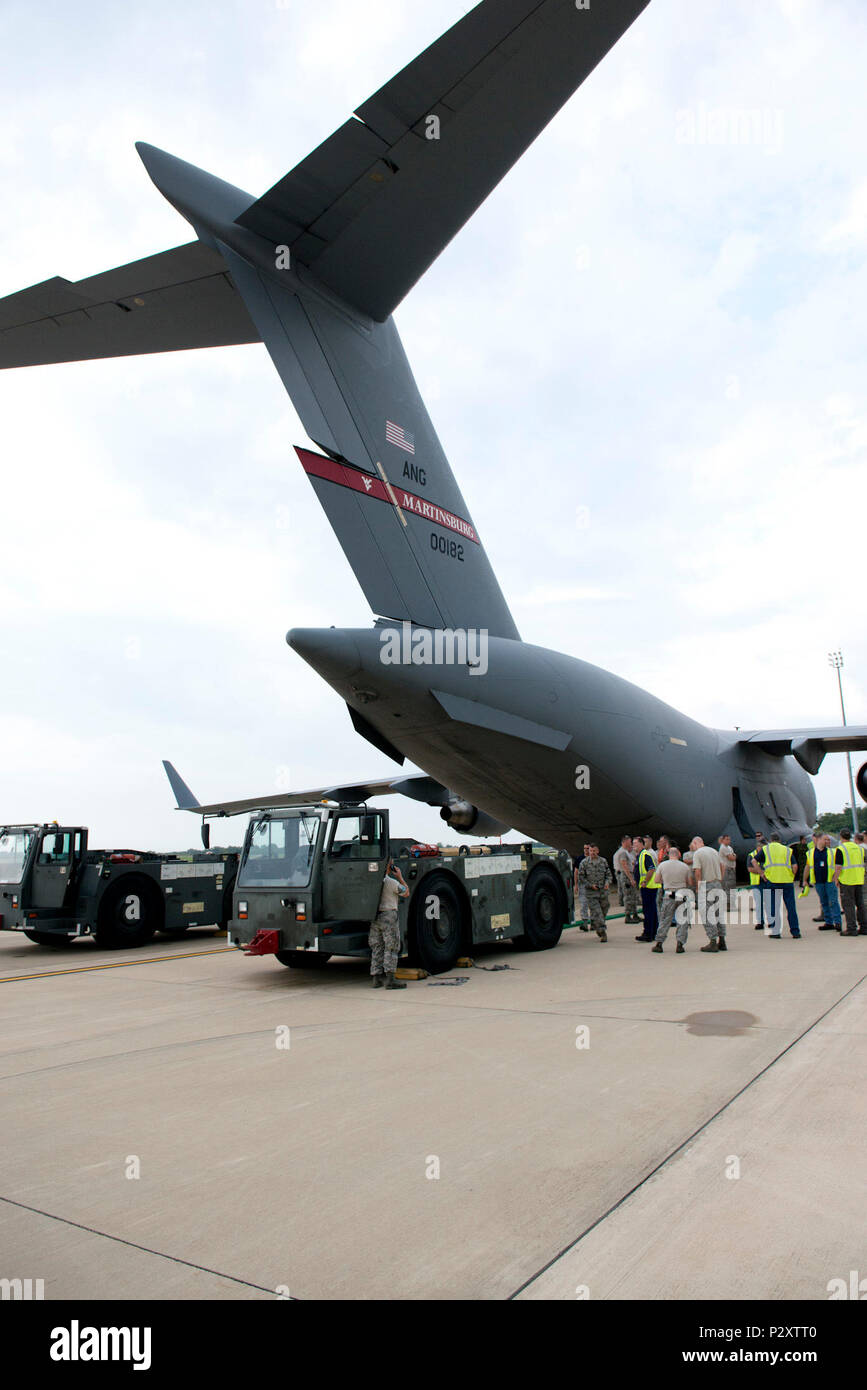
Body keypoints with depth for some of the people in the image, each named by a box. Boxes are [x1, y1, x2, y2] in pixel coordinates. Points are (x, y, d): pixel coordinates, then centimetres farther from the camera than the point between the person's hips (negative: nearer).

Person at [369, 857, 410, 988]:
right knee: (391, 948, -3)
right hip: (389, 915, -6)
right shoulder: (392, 882, -12)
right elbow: (406, 893, 2)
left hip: (374, 917, 6)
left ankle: (377, 978, 12)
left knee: (377, 948, 10)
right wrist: (400, 877, 7)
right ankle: (390, 978, -8)